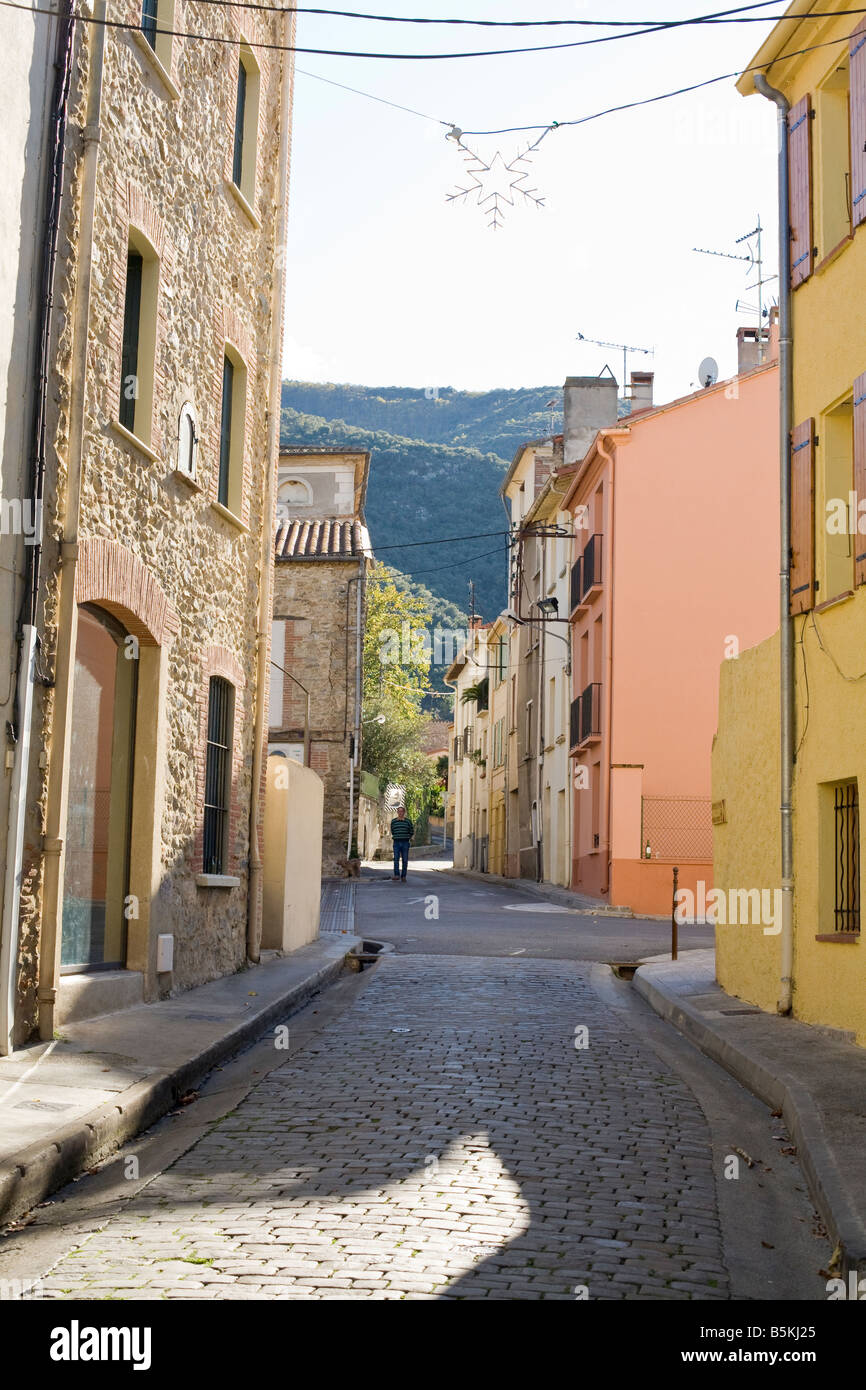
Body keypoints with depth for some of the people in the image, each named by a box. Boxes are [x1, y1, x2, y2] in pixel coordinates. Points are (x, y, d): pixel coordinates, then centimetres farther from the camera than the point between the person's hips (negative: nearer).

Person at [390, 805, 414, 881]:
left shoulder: (408, 821, 1)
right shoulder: (393, 821, 6)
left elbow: (412, 832, 10)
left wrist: (406, 838, 10)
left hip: (405, 843, -1)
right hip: (396, 843, 1)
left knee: (405, 860, 1)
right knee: (396, 859, -13)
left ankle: (403, 877, 8)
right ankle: (396, 875, -20)